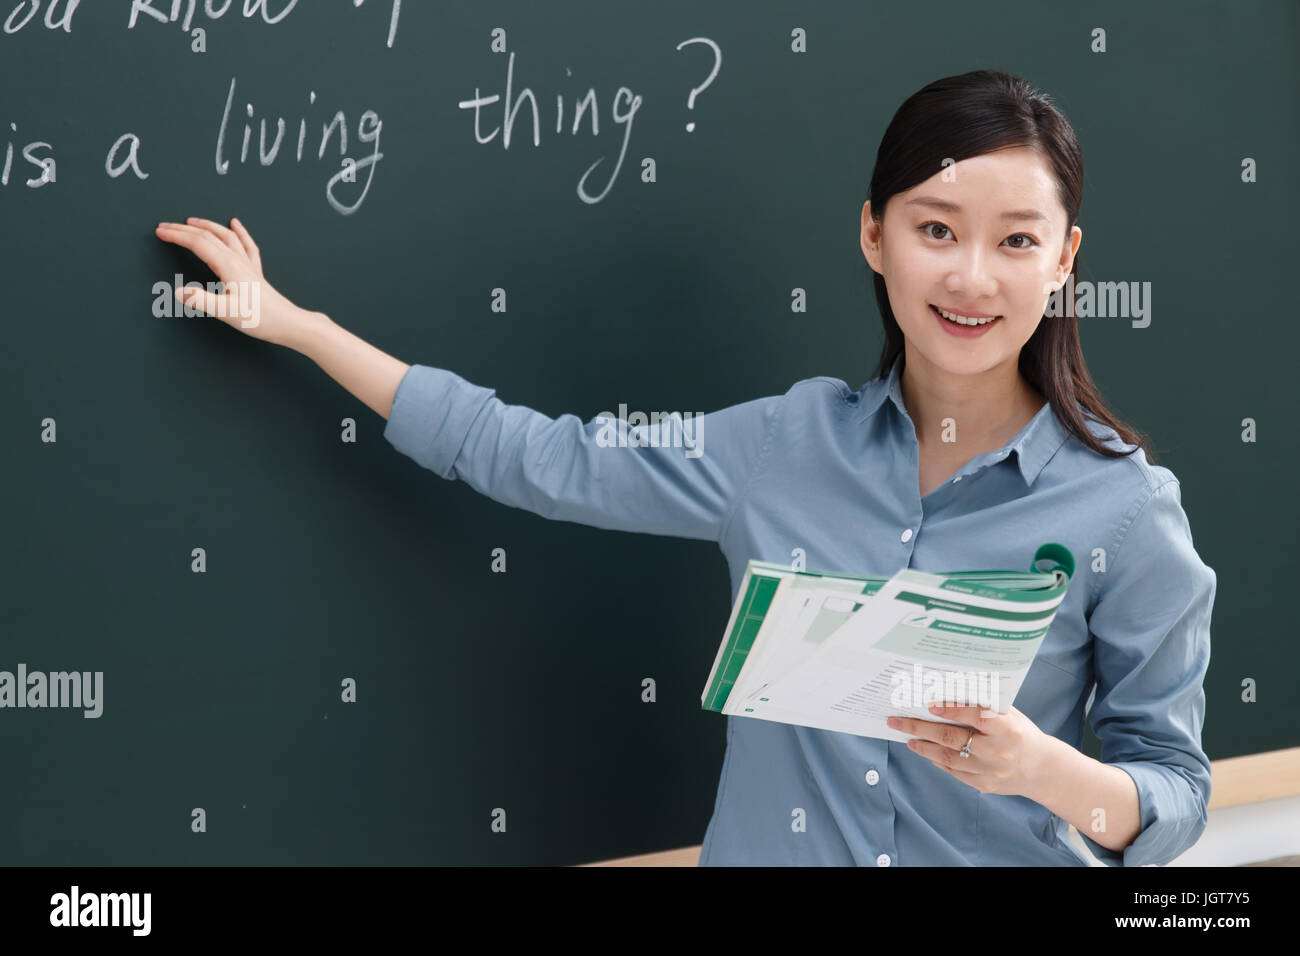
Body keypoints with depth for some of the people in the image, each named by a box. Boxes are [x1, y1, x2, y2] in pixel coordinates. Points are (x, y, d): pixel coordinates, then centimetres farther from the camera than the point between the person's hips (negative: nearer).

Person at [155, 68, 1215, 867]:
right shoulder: (788, 444, -5)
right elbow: (534, 457, 1)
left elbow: (1176, 787, -6)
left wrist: (1042, 770, -27)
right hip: (766, 846, 3)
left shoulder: (1126, 507, -13)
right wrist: (294, 323, 3)